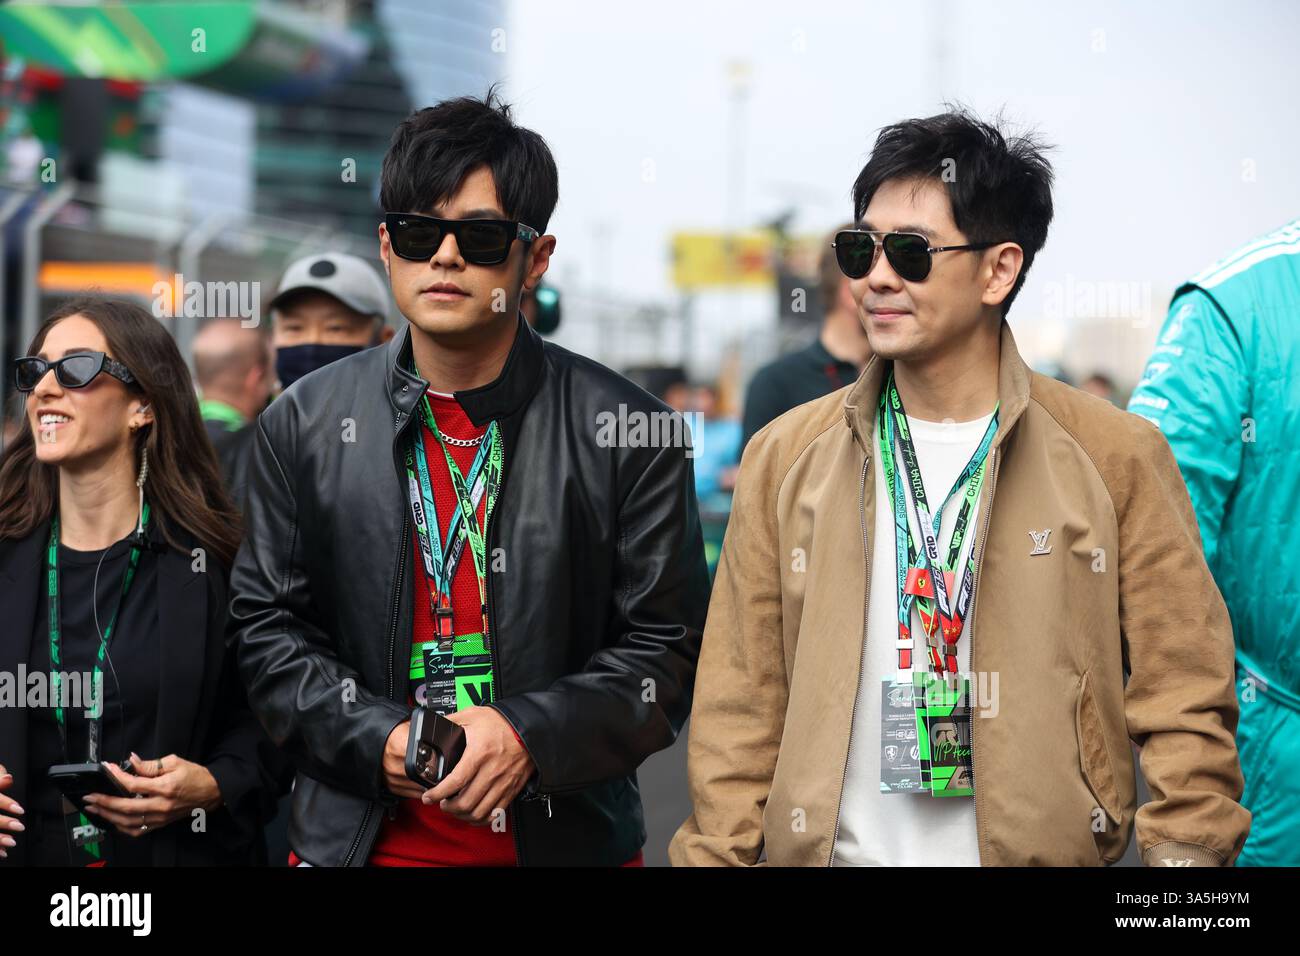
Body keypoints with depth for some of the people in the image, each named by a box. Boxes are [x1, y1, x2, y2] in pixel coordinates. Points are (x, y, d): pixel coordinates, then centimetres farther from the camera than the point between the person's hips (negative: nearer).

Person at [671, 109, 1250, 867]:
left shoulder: (1118, 458, -4)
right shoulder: (787, 456, 2)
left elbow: (1185, 704, -4)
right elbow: (741, 710, 2)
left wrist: (1183, 848, -13)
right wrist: (715, 853, -4)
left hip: (1044, 847, -1)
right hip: (840, 846, 2)